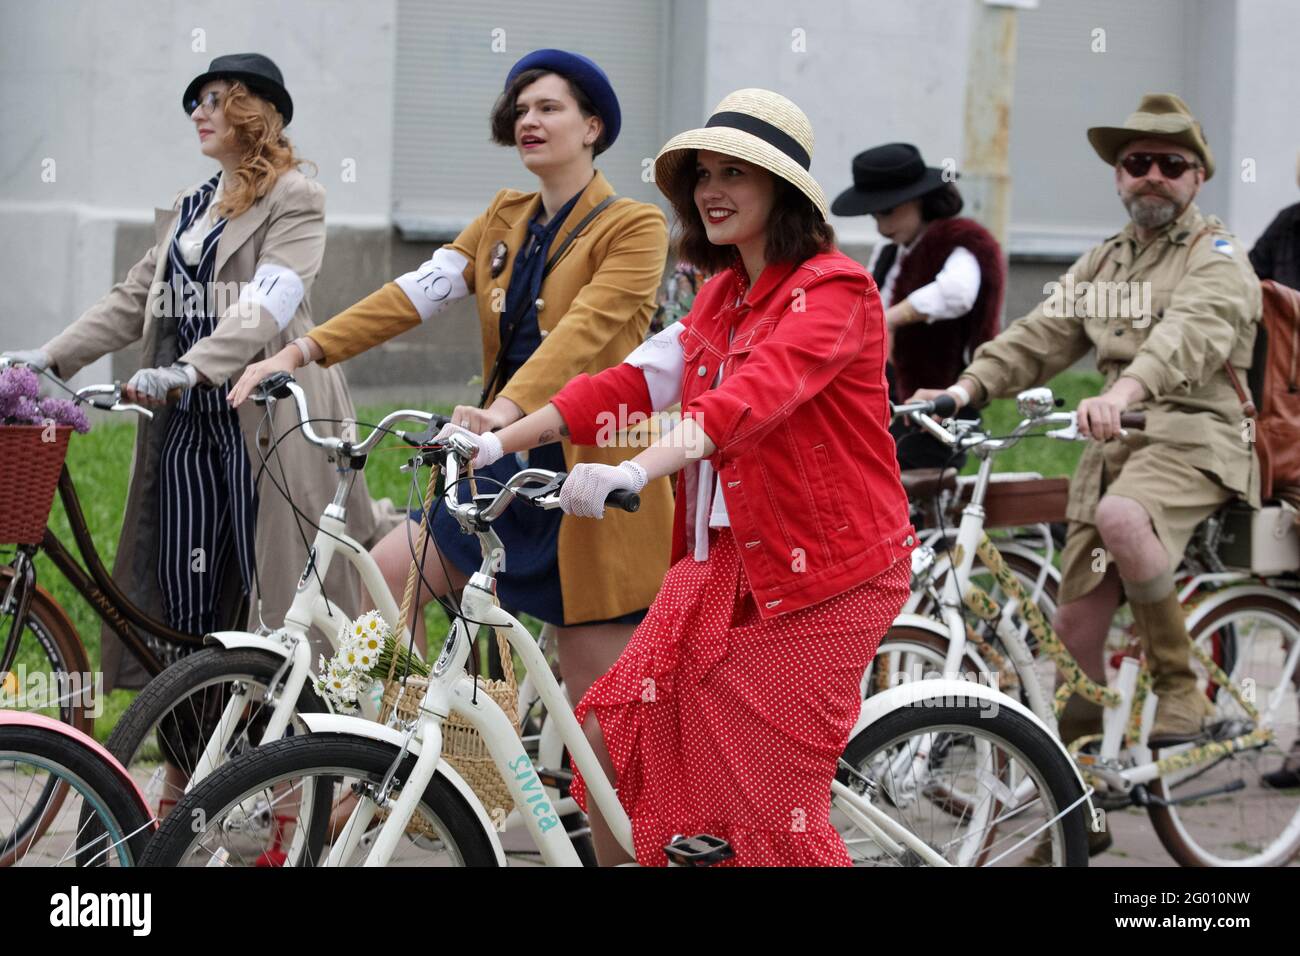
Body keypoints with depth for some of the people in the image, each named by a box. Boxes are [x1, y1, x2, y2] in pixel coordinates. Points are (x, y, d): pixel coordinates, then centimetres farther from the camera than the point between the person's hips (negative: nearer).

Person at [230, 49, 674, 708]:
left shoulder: (633, 228, -8)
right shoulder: (505, 219, 12)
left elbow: (583, 330, -24)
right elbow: (419, 290, 0)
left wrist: (508, 409, -41)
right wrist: (302, 352, -14)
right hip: (509, 468, 6)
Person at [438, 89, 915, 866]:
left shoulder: (833, 291, -13)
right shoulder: (722, 298, 15)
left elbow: (755, 395, -30)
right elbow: (632, 382, 6)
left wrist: (638, 470, -45)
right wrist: (499, 442, -5)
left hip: (817, 572, -8)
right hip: (725, 560, 8)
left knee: (775, 814, -5)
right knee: (613, 736, -1)